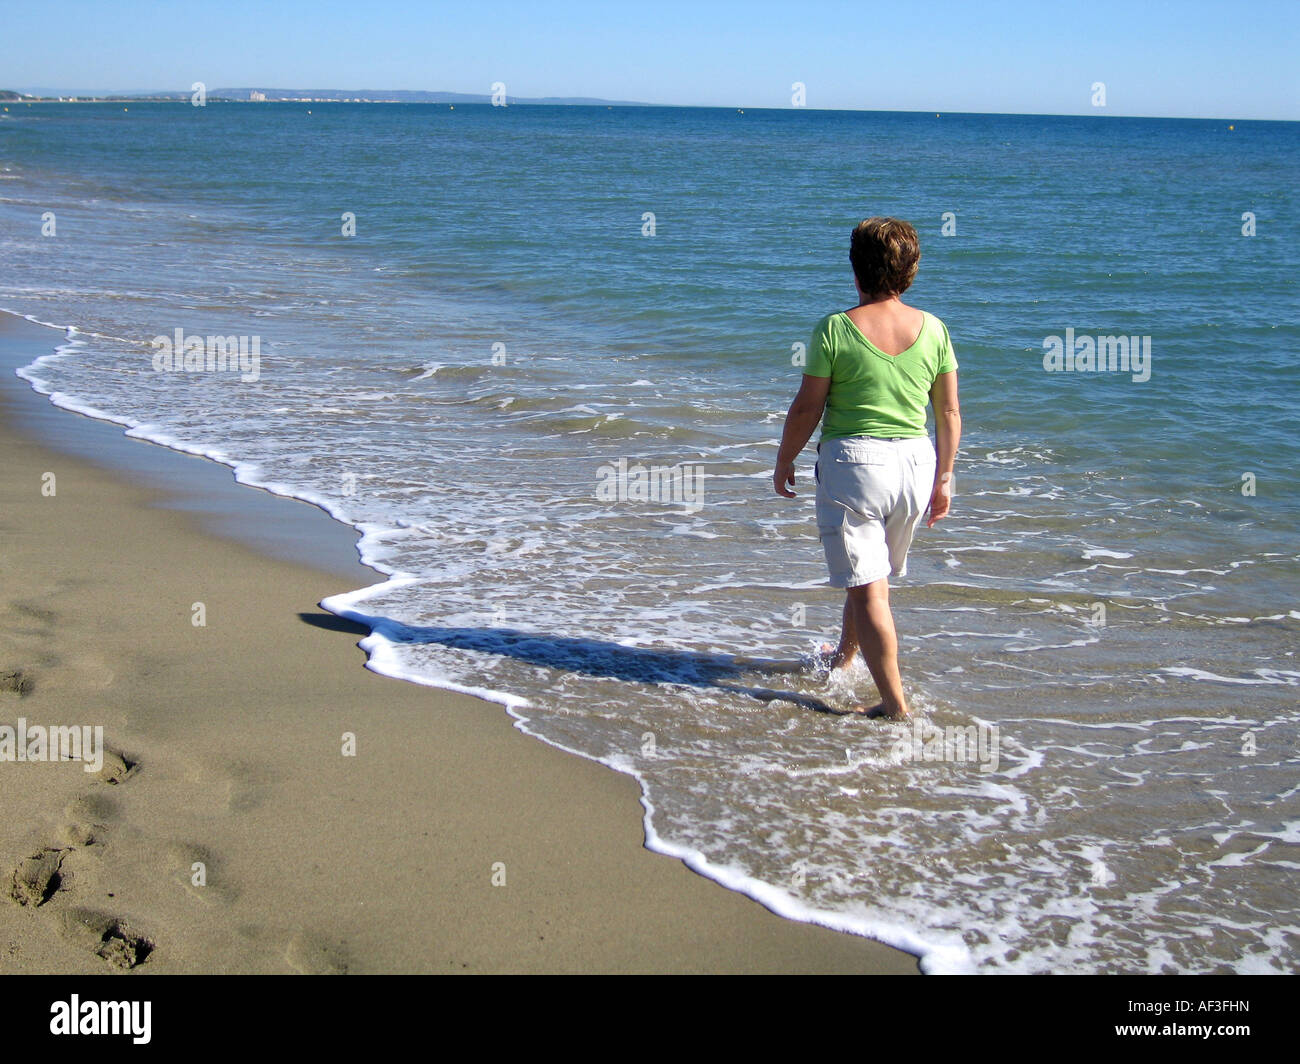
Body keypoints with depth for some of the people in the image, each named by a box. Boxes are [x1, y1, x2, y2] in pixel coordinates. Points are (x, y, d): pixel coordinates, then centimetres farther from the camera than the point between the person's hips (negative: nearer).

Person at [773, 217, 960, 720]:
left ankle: (895, 705, -3)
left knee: (867, 587, 0)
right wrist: (943, 478, 16)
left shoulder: (835, 328, -10)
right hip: (916, 461, 5)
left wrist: (784, 462, 9)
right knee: (874, 574, 24)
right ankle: (844, 657, 47)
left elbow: (807, 408, -6)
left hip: (852, 460, -5)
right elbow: (950, 414, 5)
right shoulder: (932, 328, 1)